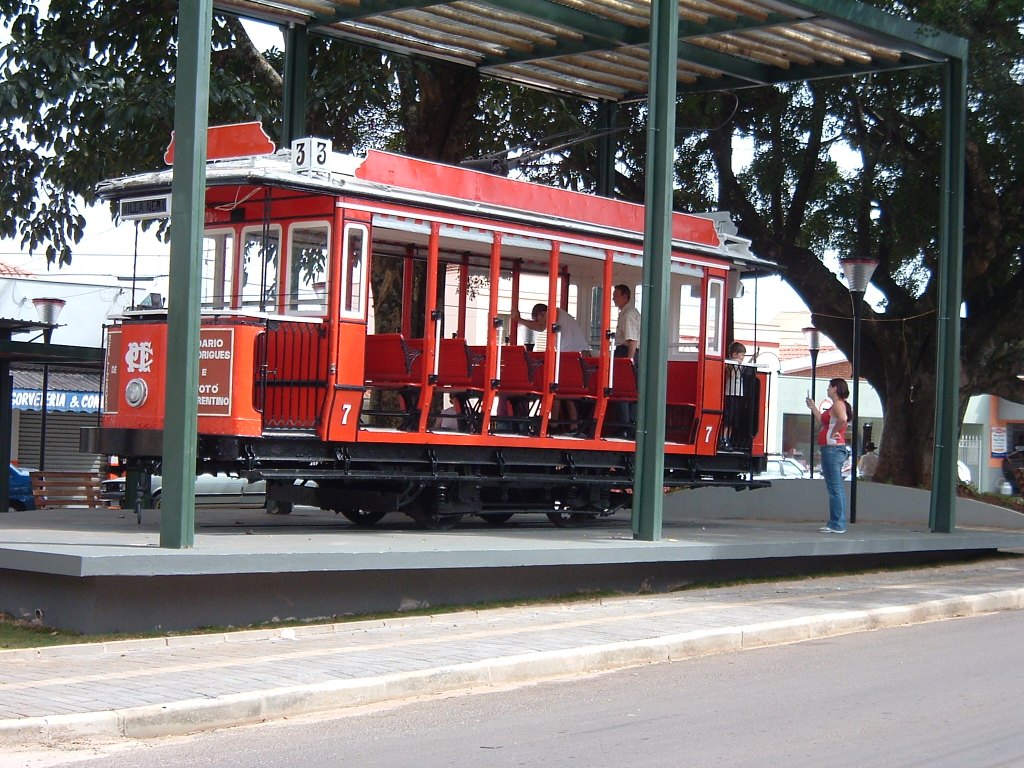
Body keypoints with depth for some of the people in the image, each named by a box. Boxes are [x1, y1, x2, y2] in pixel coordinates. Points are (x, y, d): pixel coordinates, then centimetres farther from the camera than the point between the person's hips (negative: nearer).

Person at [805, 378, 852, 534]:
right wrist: (813, 408, 28)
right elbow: (823, 422, 28)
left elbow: (843, 418, -32)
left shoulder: (838, 404, -11)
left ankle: (837, 525, -10)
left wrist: (834, 432, -20)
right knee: (837, 488, 11)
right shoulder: (839, 405, 21)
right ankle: (839, 524, 14)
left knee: (834, 488, -9)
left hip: (832, 449, -11)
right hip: (835, 449, 11)